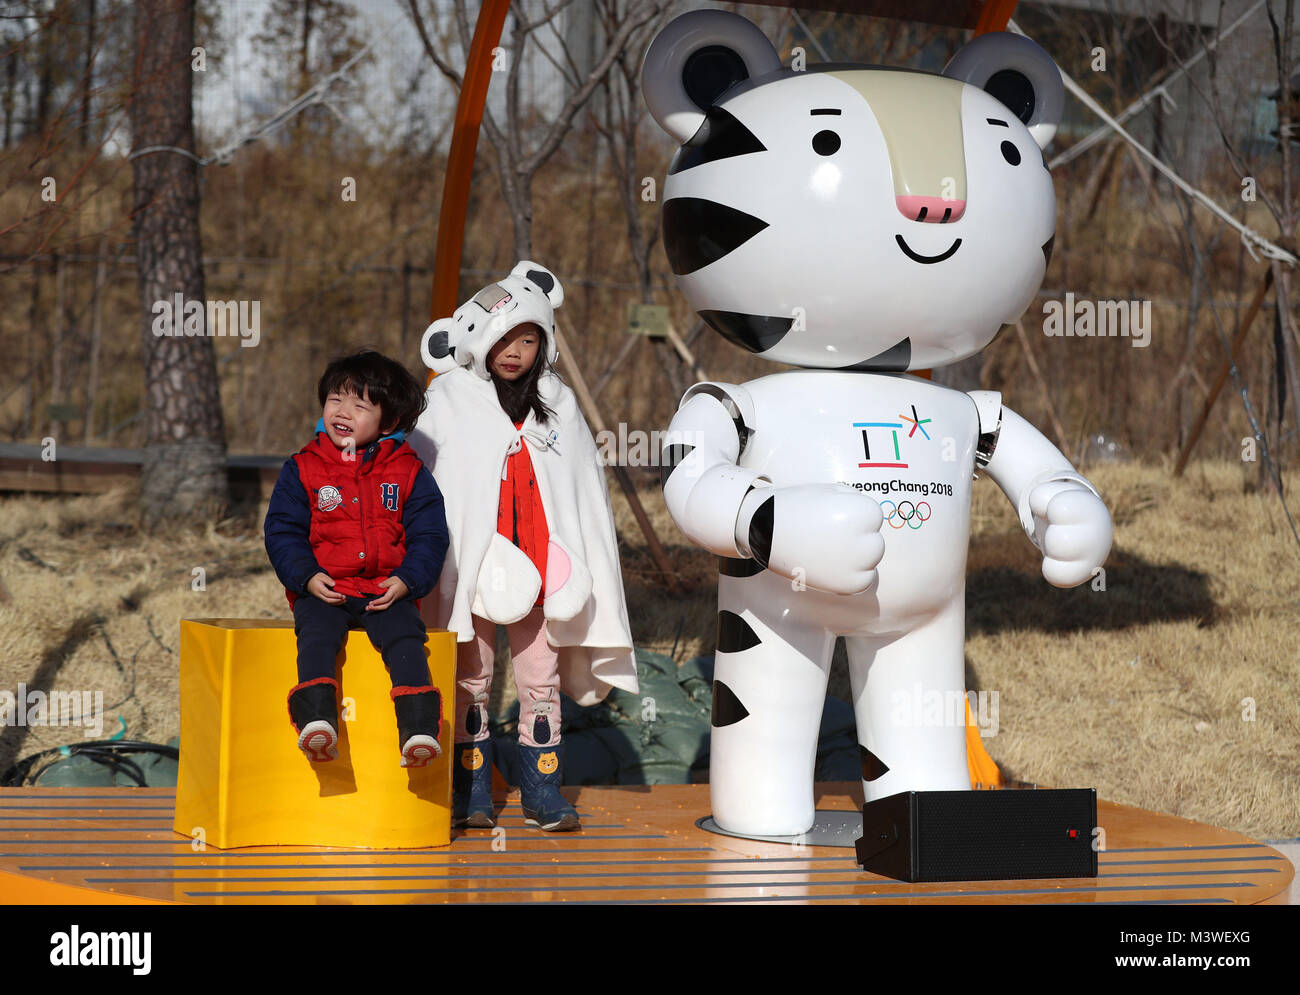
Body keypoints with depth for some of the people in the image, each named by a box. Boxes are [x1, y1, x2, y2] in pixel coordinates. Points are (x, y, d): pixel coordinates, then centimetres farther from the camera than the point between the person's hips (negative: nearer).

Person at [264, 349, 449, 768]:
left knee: (404, 638, -27)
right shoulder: (302, 470, 9)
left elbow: (429, 534, 7)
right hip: (323, 592, 0)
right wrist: (307, 577, -10)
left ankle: (419, 729, -31)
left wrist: (406, 580, -9)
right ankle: (316, 720, -39)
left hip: (387, 592, 0)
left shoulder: (409, 472, 8)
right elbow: (282, 531, 6)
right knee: (316, 635, -30)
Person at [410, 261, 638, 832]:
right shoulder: (450, 403, 3)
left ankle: (543, 795, 10)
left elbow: (586, 492, 13)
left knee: (541, 678, 2)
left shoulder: (559, 406, 10)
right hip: (470, 564, -2)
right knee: (471, 678, 4)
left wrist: (582, 568, 8)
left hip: (539, 566, 2)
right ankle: (472, 796, 12)